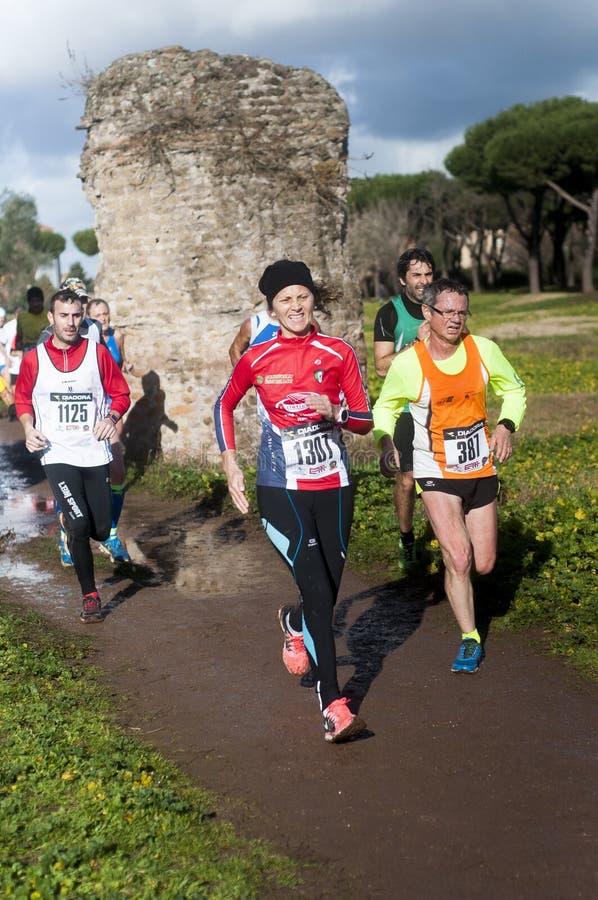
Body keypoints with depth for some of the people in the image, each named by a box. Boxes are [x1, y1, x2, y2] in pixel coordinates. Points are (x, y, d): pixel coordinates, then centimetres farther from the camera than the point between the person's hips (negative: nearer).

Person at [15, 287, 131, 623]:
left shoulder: (98, 353, -1)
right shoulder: (34, 359, -1)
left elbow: (121, 394, 5)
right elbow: (22, 399, 13)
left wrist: (112, 417, -15)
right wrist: (29, 428, -5)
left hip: (95, 454, 2)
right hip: (58, 455, -2)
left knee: (101, 530, 6)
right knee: (79, 526, -16)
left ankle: (70, 521, 45)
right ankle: (90, 595, 1)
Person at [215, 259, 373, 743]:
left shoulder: (339, 353, 1)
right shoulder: (257, 359, -1)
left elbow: (365, 420, 5)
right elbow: (224, 406, 16)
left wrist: (334, 412, -16)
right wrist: (230, 464, 8)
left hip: (333, 485, 3)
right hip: (280, 490, -3)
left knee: (327, 592, 10)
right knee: (319, 592, -15)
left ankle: (294, 623, 48)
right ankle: (333, 705, -10)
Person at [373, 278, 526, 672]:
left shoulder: (484, 350, -6)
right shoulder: (407, 364, -14)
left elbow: (514, 389, 11)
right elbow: (385, 407, 3)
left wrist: (506, 426, -7)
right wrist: (386, 442, -16)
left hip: (481, 470, 4)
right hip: (437, 474, -4)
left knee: (484, 565, 9)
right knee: (459, 559, -16)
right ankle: (470, 641, 1)